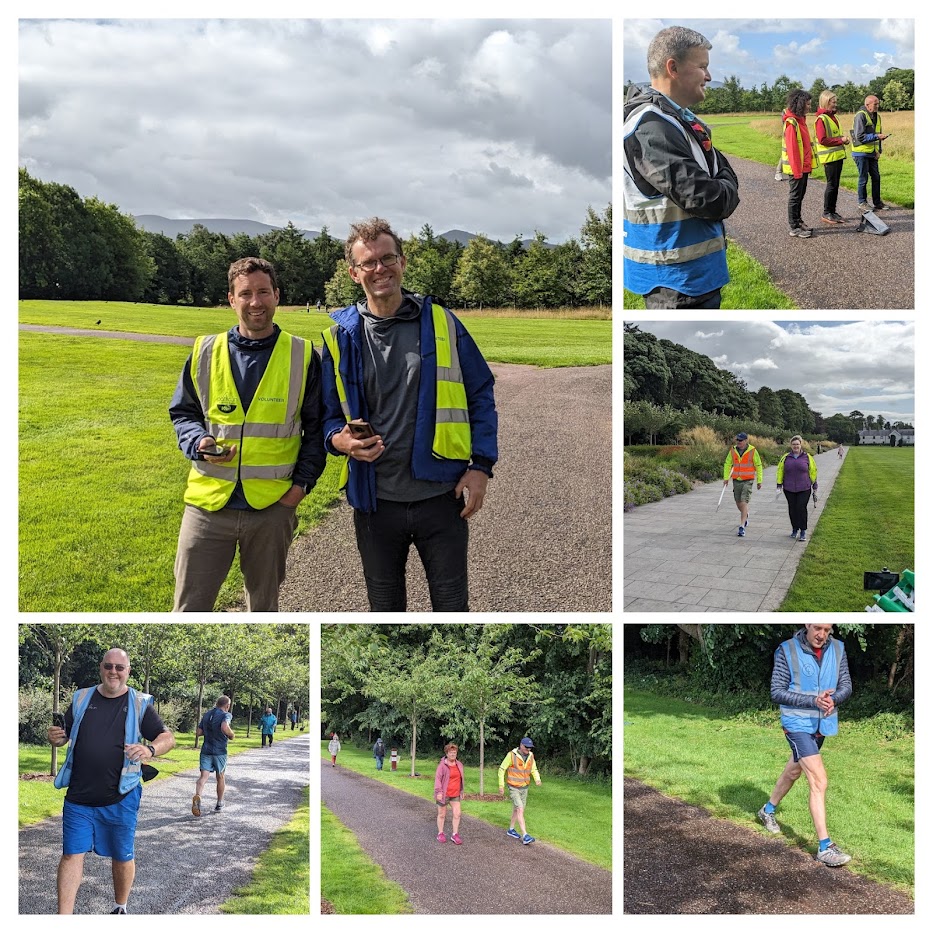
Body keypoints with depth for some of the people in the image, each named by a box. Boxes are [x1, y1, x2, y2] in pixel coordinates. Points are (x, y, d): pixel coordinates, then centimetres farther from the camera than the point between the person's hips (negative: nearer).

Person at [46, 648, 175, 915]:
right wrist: (55, 738, -10)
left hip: (120, 799, -1)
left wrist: (150, 749, -24)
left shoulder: (139, 704, -1)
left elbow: (168, 738, -2)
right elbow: (64, 736, 15)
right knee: (72, 855, -1)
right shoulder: (81, 699, 6)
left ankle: (120, 908, 32)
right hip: (79, 798, 1)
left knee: (123, 857, 11)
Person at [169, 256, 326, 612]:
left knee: (263, 608, 16)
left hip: (273, 506, 0)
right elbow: (182, 412, 12)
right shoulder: (205, 352, 3)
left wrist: (303, 481, -5)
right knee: (189, 611, 2)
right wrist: (198, 443, -9)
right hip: (208, 504, 1)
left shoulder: (302, 356, 0)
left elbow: (316, 427, 6)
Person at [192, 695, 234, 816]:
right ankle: (219, 804, 27)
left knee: (204, 776, -7)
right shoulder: (226, 715, -9)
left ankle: (197, 797, -35)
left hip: (206, 750, 3)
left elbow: (198, 732, 11)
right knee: (220, 777, 16)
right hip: (220, 751, -3)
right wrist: (231, 735, -10)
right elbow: (225, 728, -29)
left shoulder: (207, 714, 10)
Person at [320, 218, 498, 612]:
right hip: (375, 500, 1)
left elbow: (480, 395, 2)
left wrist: (481, 465, -5)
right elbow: (328, 413, 8)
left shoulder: (441, 322, 0)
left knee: (452, 604, 9)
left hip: (441, 494, -1)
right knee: (384, 607, 16)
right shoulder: (340, 336, 1)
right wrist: (341, 439, -15)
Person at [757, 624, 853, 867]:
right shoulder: (787, 650, -16)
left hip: (822, 724, 6)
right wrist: (813, 700, -24)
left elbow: (846, 685, 1)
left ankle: (768, 811, 48)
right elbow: (777, 692, -14)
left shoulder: (838, 649, -4)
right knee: (819, 781, -14)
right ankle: (825, 847, -10)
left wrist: (833, 699, -21)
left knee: (793, 771, 25)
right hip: (797, 724, -6)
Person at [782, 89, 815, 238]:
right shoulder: (791, 123, -18)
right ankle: (794, 228, 4)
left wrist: (807, 166, 16)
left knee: (800, 195, 16)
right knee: (795, 196, -2)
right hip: (797, 167, -9)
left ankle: (798, 221, 27)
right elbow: (792, 148, -21)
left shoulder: (800, 120, 12)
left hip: (804, 166, 9)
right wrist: (797, 170, -21)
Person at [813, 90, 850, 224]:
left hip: (838, 156, 9)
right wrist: (840, 140, -16)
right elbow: (822, 140, -20)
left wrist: (843, 138, 6)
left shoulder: (833, 117, 15)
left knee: (835, 185, 11)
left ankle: (832, 212, 18)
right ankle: (826, 214, 3)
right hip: (829, 157, -9)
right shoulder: (821, 119, -13)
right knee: (831, 185, -5)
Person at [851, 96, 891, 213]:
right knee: (863, 178, 0)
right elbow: (860, 137, -21)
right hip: (861, 153, -7)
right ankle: (862, 203, 12)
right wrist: (877, 136, -22)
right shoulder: (860, 116, -15)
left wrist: (879, 150, 7)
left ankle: (877, 202, 20)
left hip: (872, 153, 8)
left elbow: (877, 134, 18)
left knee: (876, 177, 10)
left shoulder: (877, 116, 10)